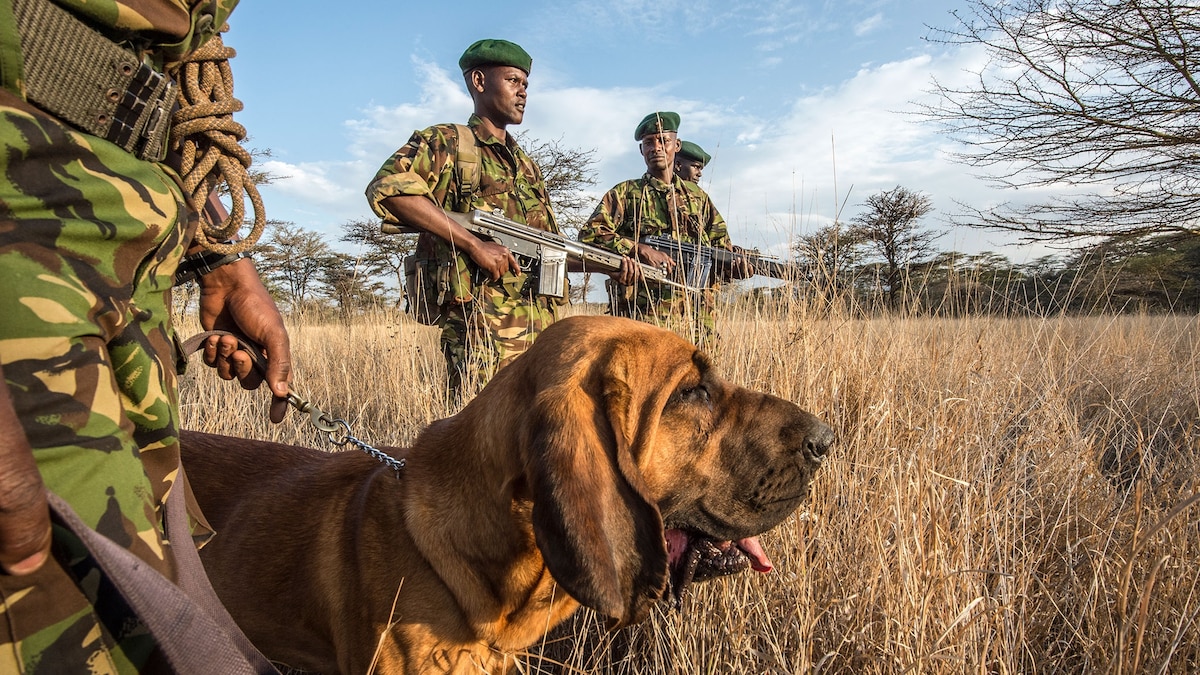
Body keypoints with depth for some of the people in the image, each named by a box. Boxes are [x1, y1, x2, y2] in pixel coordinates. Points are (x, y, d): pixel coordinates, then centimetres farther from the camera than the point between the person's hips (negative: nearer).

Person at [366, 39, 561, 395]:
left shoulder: (527, 166, 24)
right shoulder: (447, 142, 2)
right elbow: (386, 187, -18)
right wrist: (474, 243, -19)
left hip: (541, 330, 7)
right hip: (481, 328, -7)